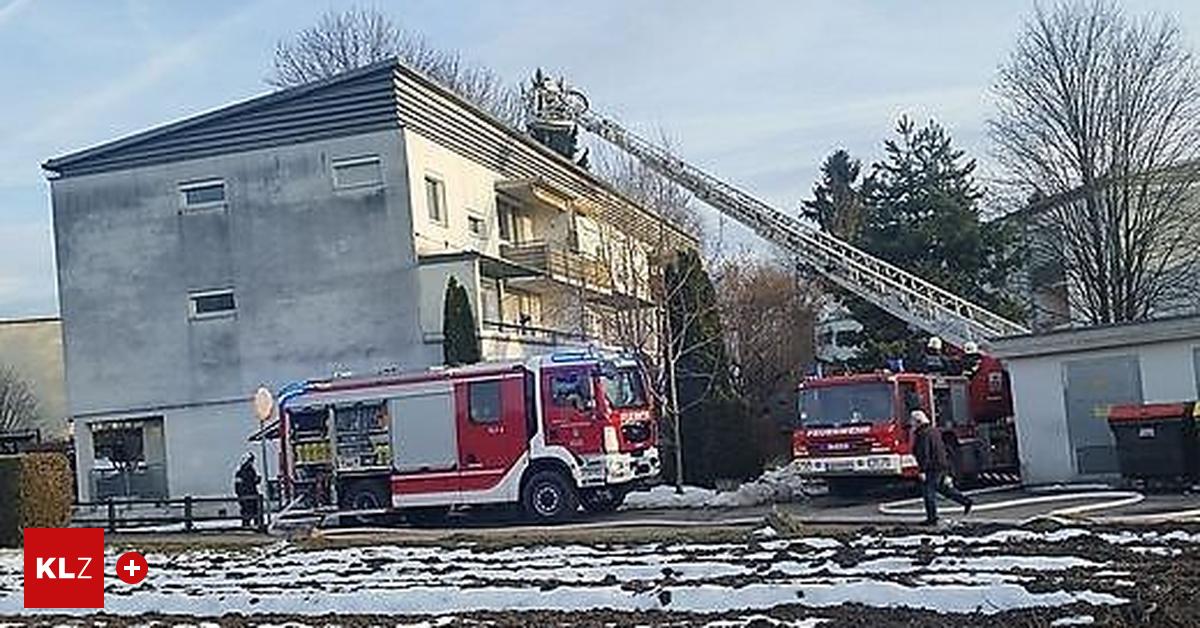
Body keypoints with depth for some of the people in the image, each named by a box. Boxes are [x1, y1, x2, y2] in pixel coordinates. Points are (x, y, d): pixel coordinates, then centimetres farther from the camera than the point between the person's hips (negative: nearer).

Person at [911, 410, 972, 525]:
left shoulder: (922, 435, -16)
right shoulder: (934, 431, 15)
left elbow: (924, 454, -22)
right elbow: (942, 448, 21)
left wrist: (922, 471, -21)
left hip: (932, 468, -10)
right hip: (943, 465, 10)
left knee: (928, 493, -3)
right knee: (944, 488, 20)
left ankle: (932, 518, -1)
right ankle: (966, 501, 15)